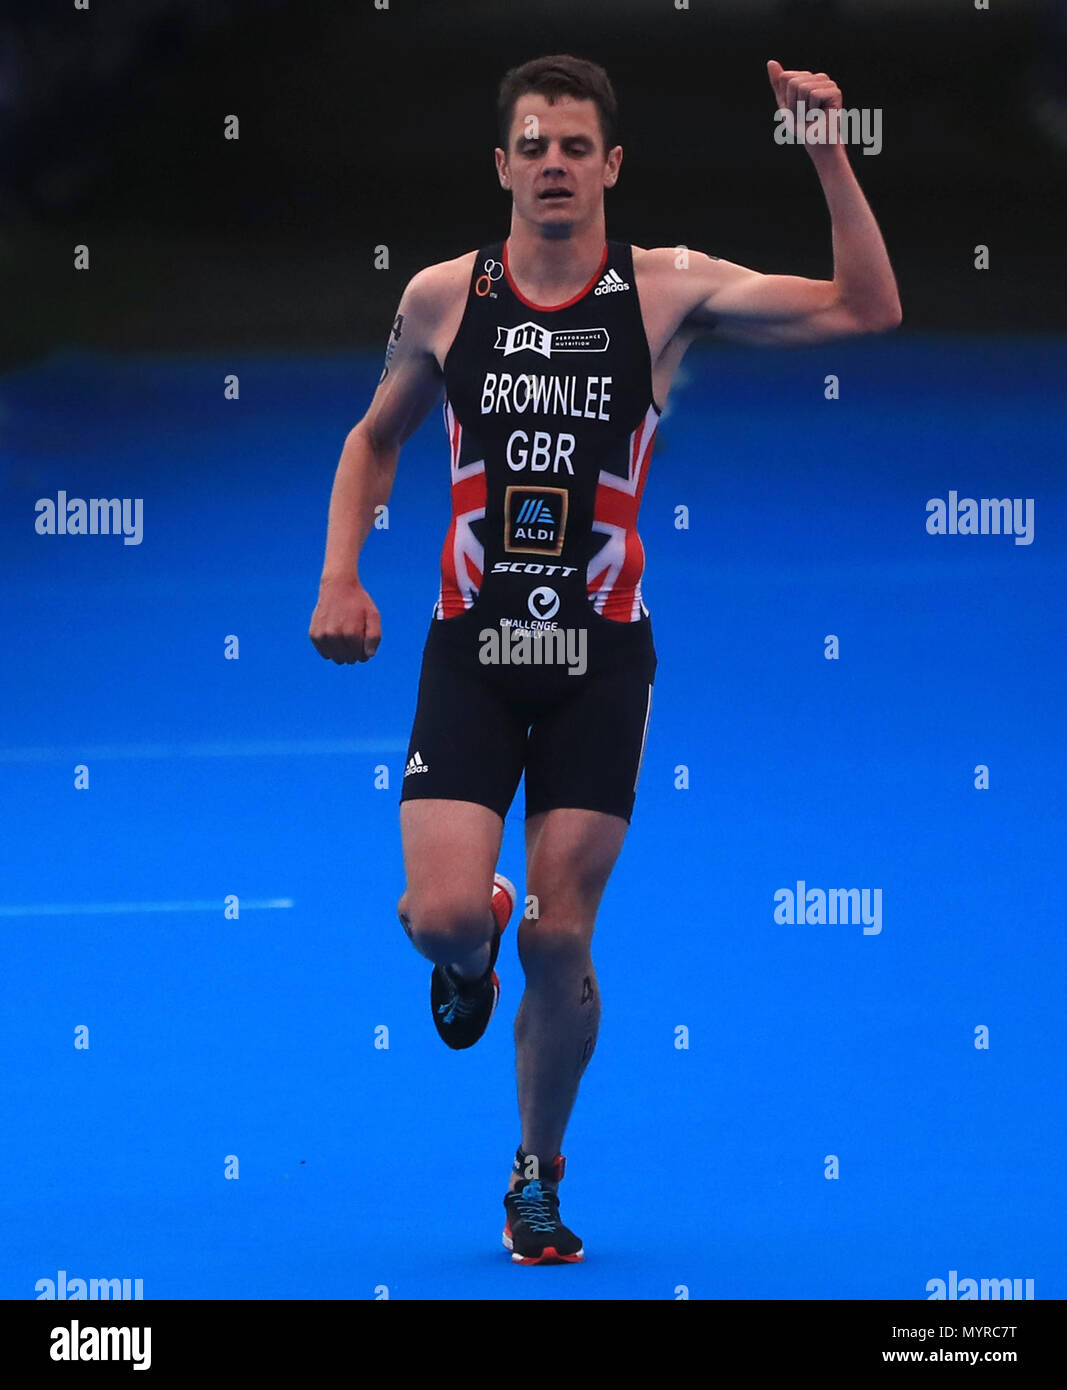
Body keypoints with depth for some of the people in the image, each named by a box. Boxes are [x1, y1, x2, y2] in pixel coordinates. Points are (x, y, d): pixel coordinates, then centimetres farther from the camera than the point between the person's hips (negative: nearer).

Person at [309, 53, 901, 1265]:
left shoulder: (668, 290, -3)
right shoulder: (442, 298, 2)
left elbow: (867, 309, -8)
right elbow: (375, 438, 19)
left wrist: (829, 156, -17)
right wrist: (339, 578, 7)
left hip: (602, 654, -1)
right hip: (471, 644, 1)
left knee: (558, 943, -1)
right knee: (438, 918, -14)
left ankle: (539, 1174, 22)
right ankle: (471, 947, 26)